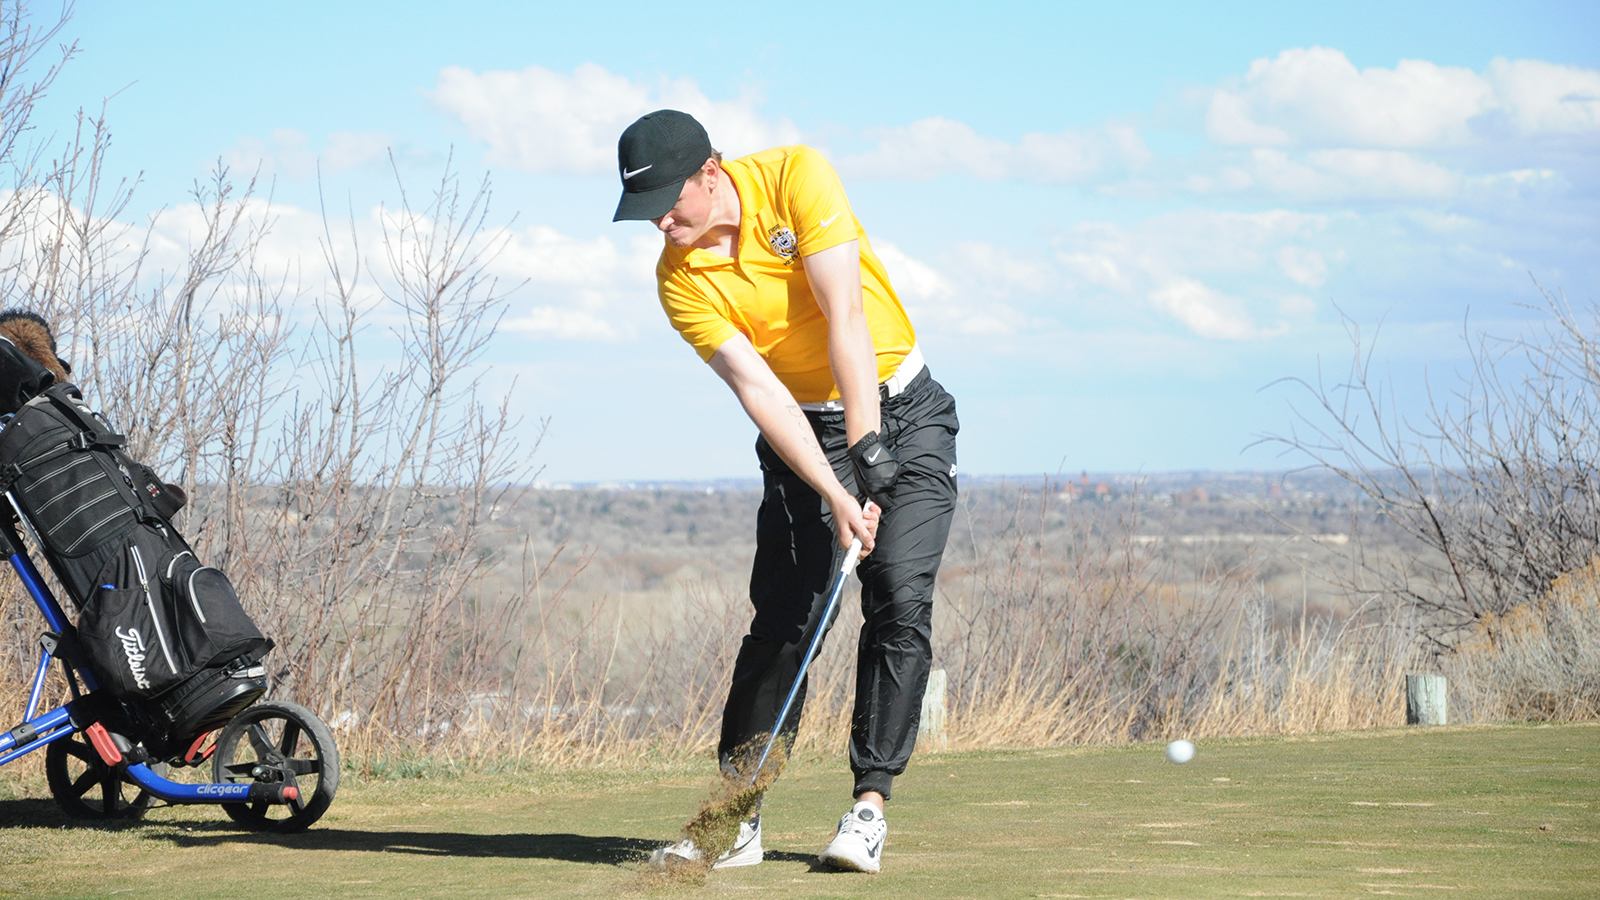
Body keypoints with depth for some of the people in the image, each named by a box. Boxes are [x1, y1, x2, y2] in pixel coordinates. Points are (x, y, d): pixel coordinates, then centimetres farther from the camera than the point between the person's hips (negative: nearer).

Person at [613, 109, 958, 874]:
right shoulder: (681, 280, -13)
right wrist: (835, 495, -29)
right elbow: (757, 390, -19)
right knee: (784, 616, -9)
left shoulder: (795, 177, -18)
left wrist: (868, 453, -27)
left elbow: (847, 318, -23)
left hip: (901, 411, -1)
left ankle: (870, 802, -9)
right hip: (804, 433, 1)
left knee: (900, 601, -13)